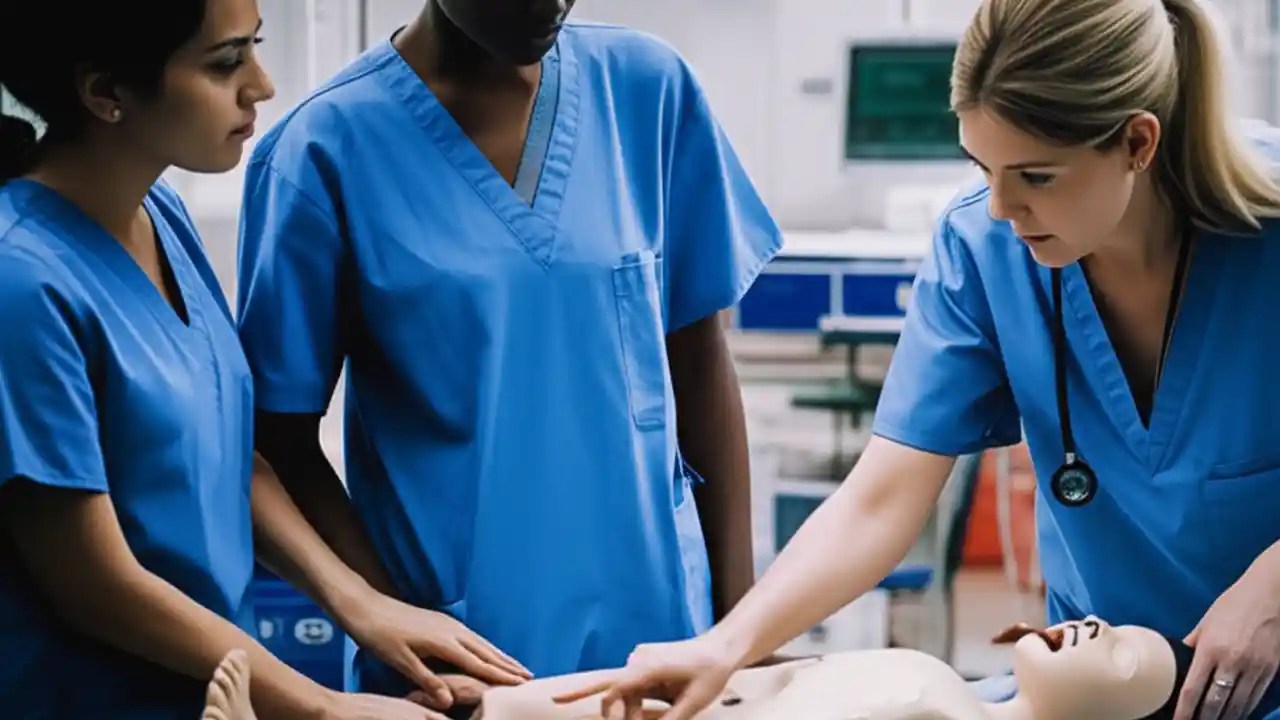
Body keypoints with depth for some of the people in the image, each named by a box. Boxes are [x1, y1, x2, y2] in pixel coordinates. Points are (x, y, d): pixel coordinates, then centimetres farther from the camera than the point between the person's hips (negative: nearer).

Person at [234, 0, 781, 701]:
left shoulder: (649, 88, -2)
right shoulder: (326, 149, -10)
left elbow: (698, 358, 5)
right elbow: (285, 446, -4)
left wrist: (740, 618, 3)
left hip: (661, 633, 3)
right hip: (457, 659, -2)